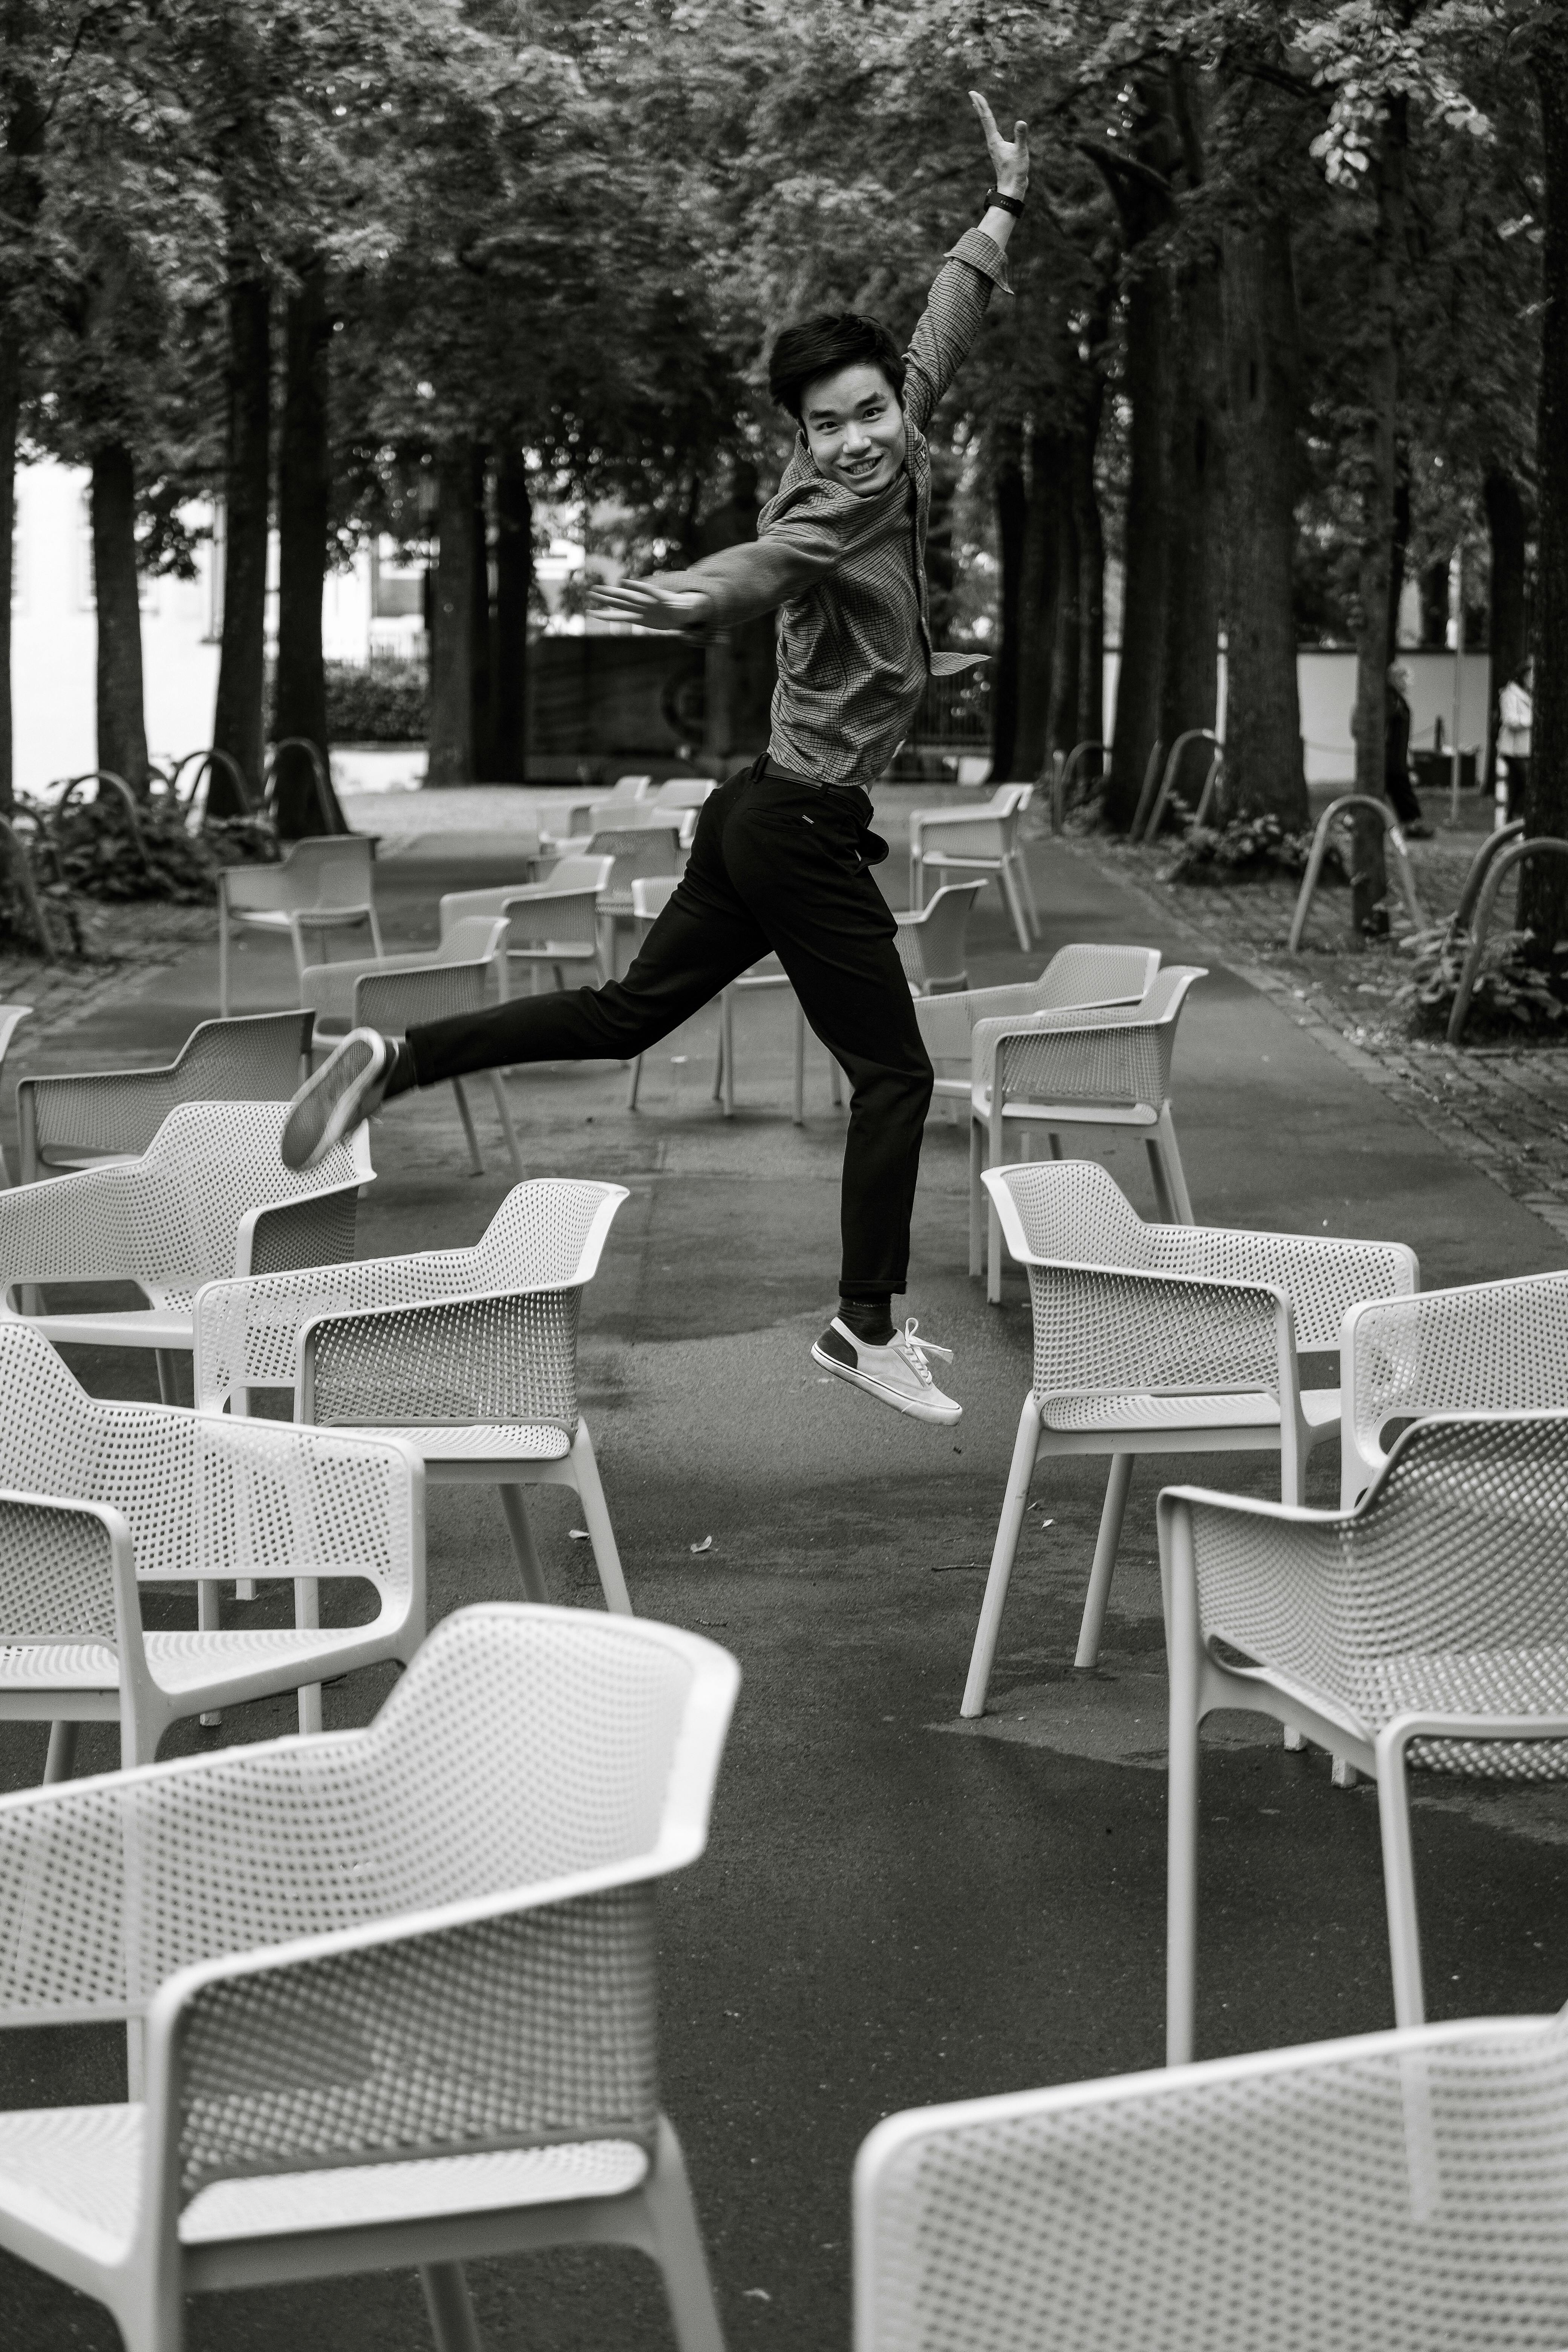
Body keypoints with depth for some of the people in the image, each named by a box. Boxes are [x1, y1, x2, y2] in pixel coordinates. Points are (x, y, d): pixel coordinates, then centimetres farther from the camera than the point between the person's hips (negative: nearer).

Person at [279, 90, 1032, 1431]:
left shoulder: (897, 463, 5)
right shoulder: (831, 507, -20)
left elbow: (942, 341, 21)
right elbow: (766, 564, -43)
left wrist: (1006, 209, 28)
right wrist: (694, 602, -66)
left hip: (766, 816, 9)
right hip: (804, 830, -9)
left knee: (631, 1013, 16)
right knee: (896, 1075, 1)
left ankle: (399, 1060, 13)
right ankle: (868, 1330, 9)